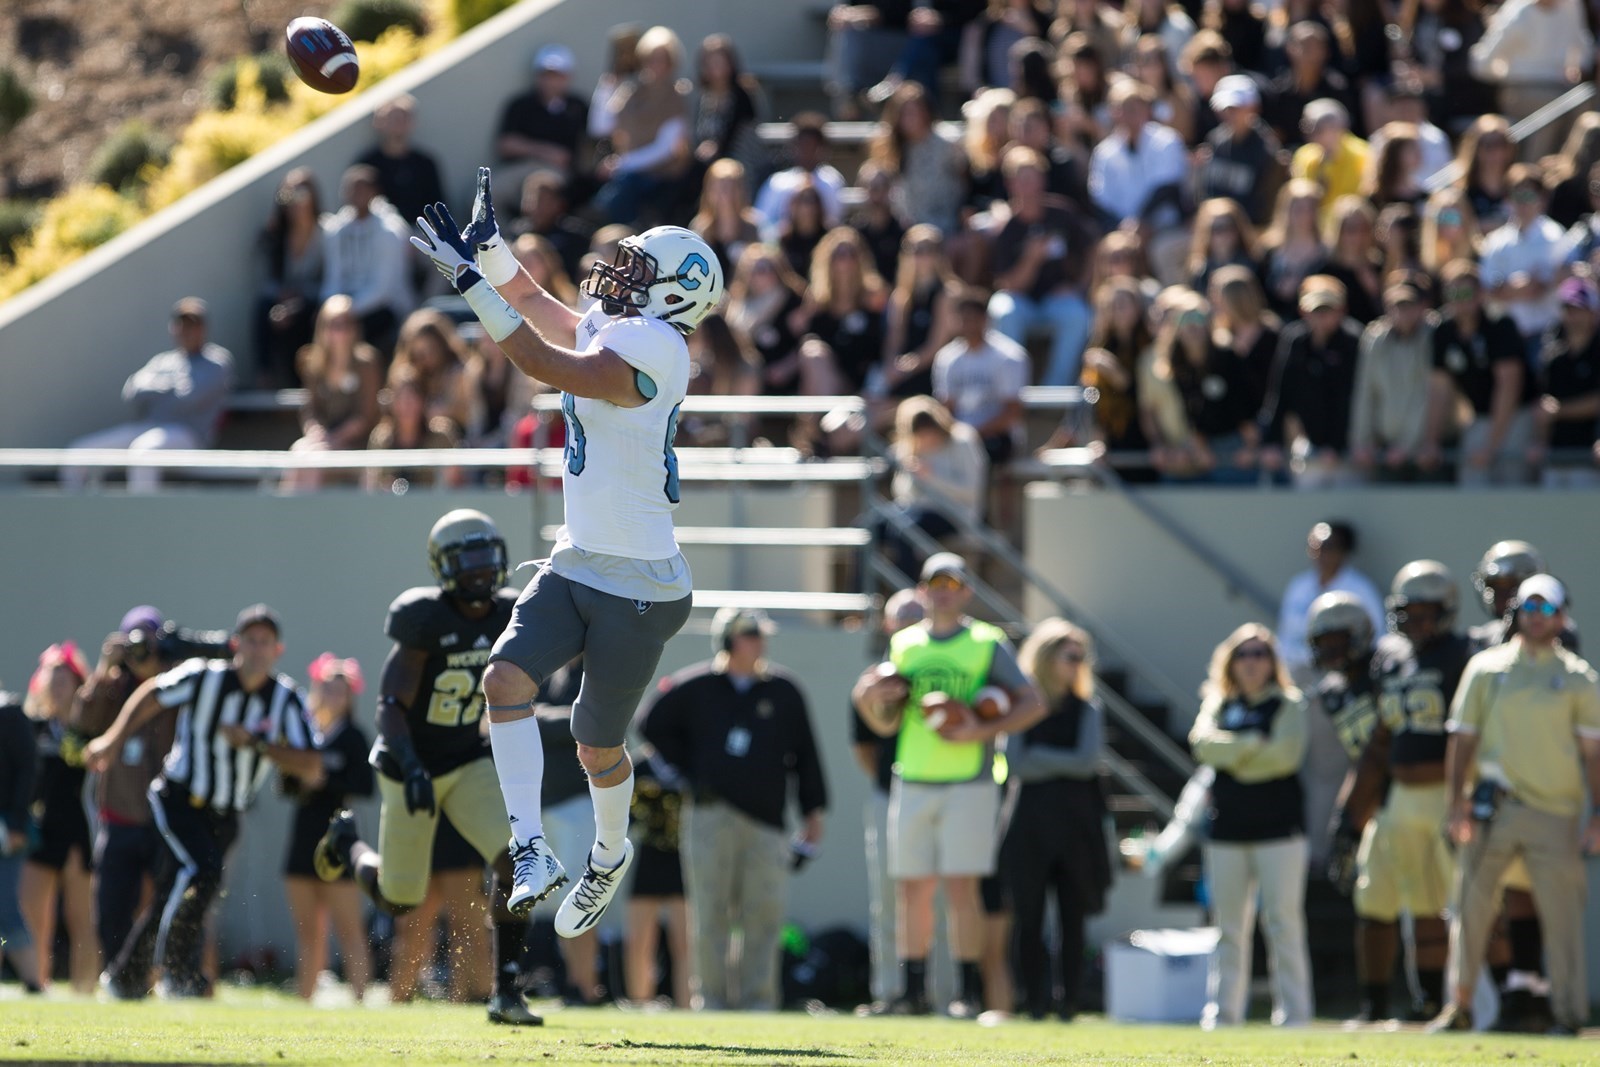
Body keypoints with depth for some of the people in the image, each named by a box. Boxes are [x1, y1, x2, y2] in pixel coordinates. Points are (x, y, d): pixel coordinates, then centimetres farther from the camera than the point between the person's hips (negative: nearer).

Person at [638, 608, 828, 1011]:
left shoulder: (783, 690, 11)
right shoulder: (695, 687, 6)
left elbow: (805, 753, 14)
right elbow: (652, 725, 15)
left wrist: (813, 812, 9)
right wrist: (688, 770, 7)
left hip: (766, 819, 1)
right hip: (709, 814, -1)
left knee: (764, 912, -5)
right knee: (710, 911, -4)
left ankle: (757, 997, 0)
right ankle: (710, 996, 0)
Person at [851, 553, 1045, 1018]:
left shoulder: (987, 644, 2)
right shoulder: (904, 645, 14)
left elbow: (1033, 704, -2)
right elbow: (886, 725, 17)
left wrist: (982, 732, -14)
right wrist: (869, 700, -5)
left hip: (968, 785, -4)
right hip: (912, 783, 4)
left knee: (960, 886, -10)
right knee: (911, 888, 3)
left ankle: (970, 992, -7)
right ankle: (912, 991, 8)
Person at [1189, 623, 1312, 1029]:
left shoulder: (1289, 705, 2)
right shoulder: (1219, 706, 14)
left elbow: (1285, 753, -13)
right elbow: (1203, 744, -5)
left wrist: (1233, 756, -7)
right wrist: (1253, 746, -14)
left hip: (1279, 827, -4)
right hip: (1227, 829, 4)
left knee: (1284, 924, -7)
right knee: (1230, 928, 6)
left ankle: (1293, 1012, -6)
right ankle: (1222, 1012, 9)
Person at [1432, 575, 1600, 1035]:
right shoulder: (1485, 668, 9)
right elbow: (1463, 738, 8)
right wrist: (1458, 802, -2)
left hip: (1554, 809, -1)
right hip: (1493, 807, 1)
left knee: (1562, 914, -3)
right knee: (1472, 907, 2)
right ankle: (1459, 1006, 11)